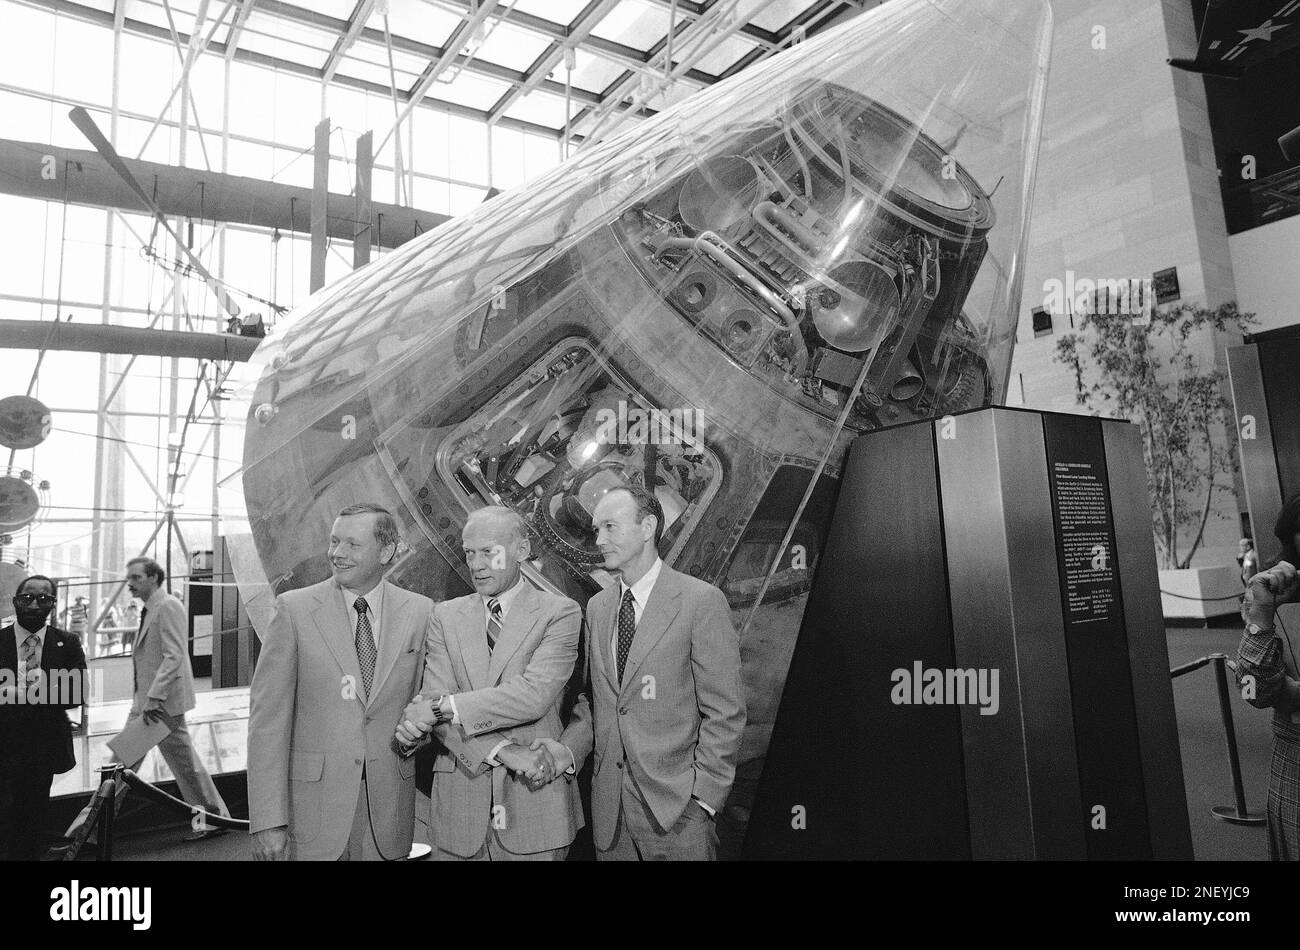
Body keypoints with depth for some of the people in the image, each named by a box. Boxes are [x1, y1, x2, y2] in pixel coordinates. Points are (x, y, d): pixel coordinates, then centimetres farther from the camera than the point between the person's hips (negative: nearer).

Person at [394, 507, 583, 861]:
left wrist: (442, 707, -19)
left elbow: (534, 694, -17)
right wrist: (503, 750, -16)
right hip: (459, 802, 3)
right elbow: (435, 700, -4)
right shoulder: (446, 615, 6)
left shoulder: (560, 612, -4)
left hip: (536, 802, -2)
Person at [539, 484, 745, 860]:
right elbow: (593, 699, 13)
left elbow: (724, 713, -10)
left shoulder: (701, 601, -10)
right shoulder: (597, 607, 8)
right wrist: (569, 749, -3)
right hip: (609, 805, 5)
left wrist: (703, 796, -13)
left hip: (677, 806, -5)